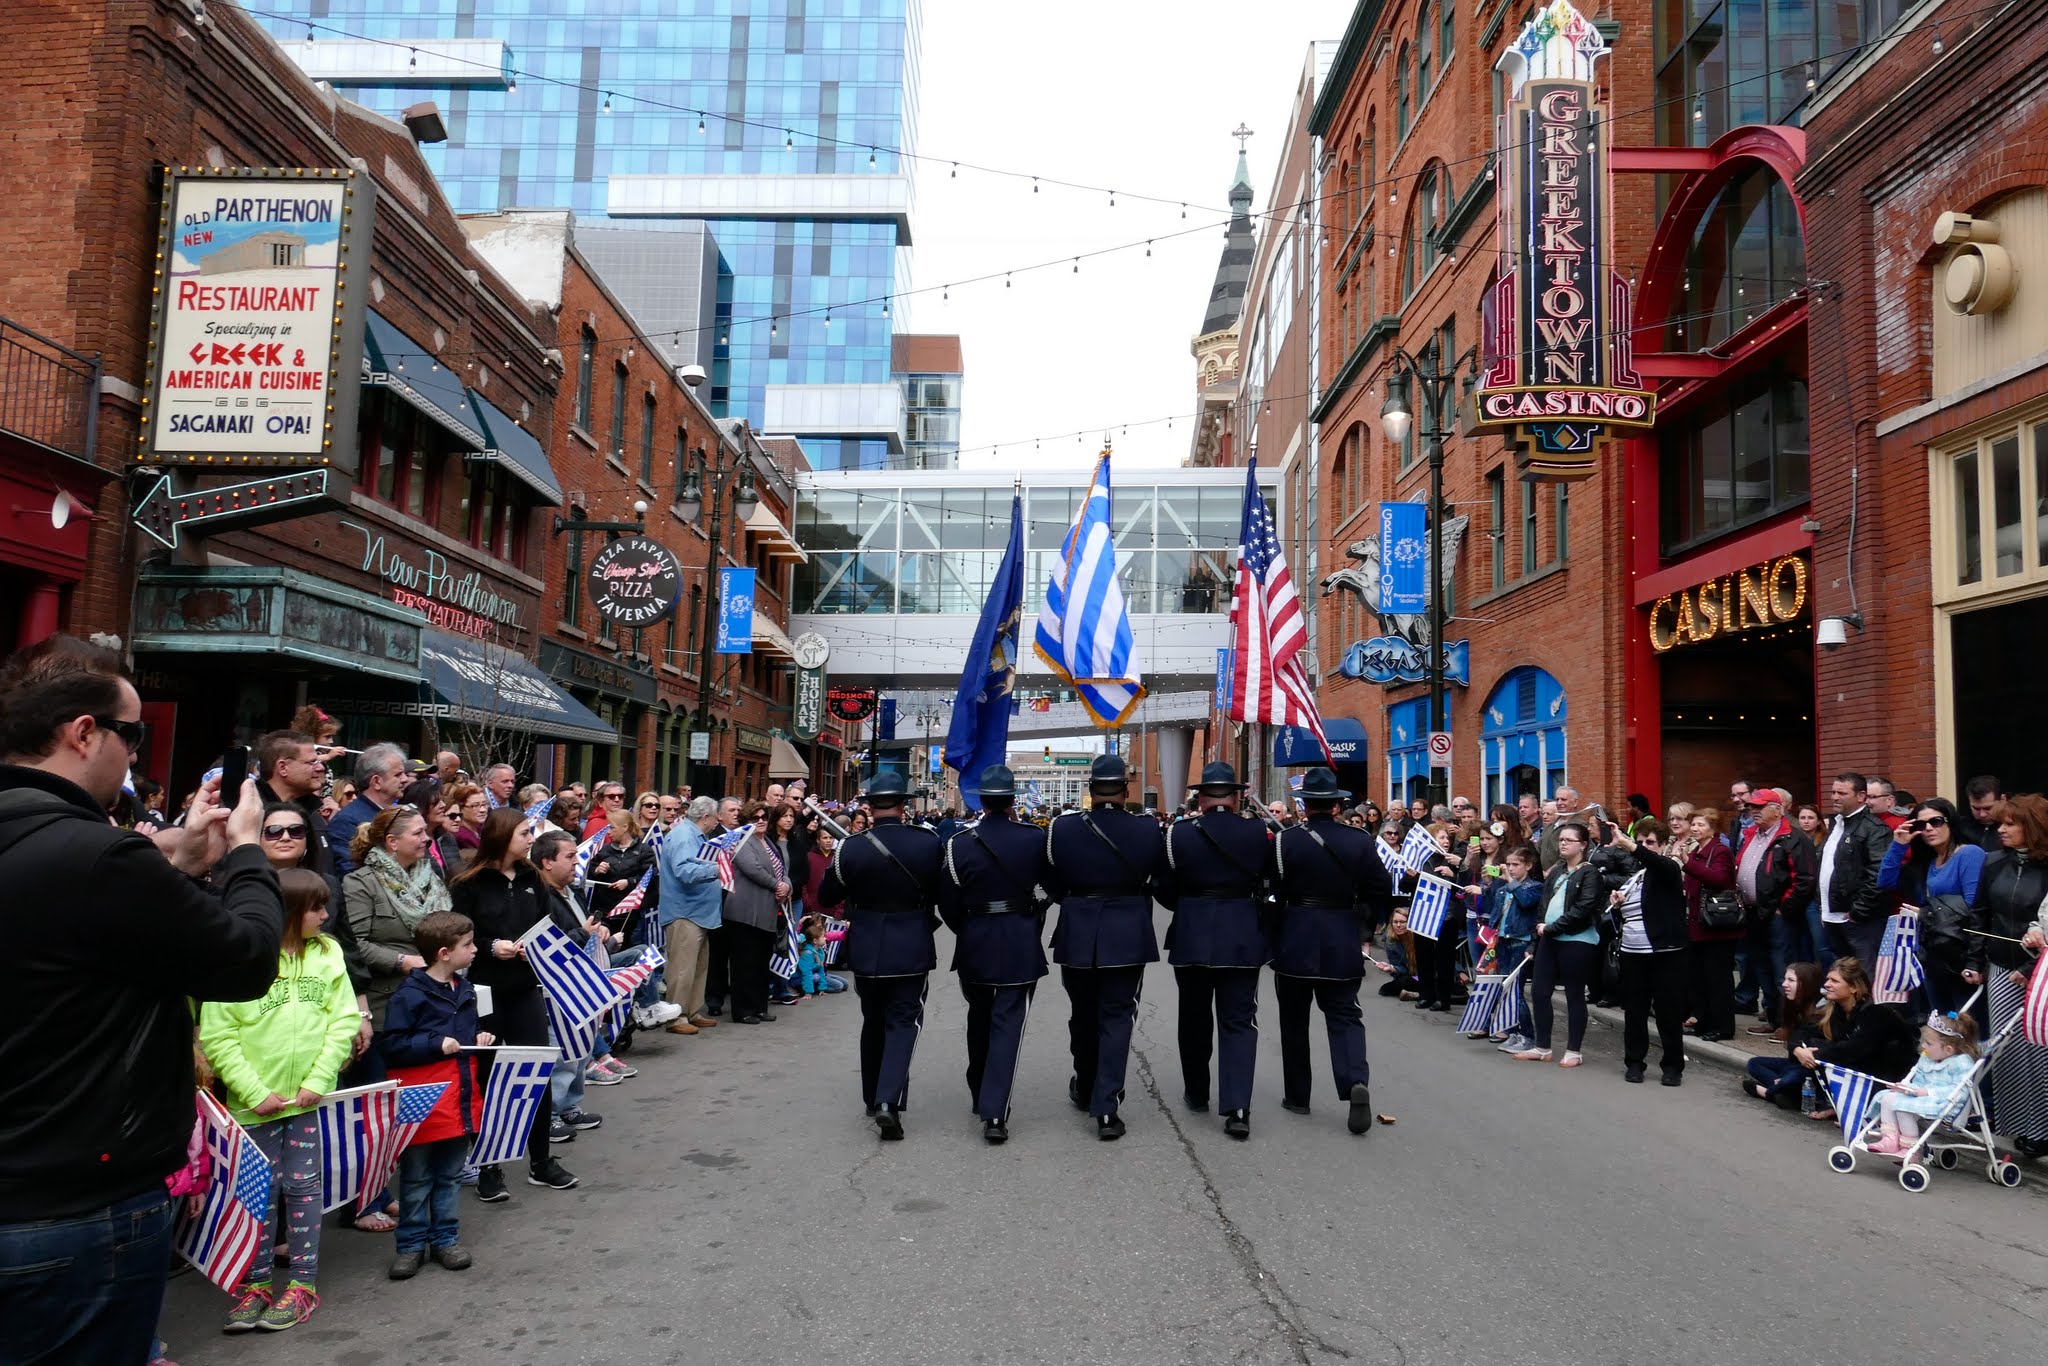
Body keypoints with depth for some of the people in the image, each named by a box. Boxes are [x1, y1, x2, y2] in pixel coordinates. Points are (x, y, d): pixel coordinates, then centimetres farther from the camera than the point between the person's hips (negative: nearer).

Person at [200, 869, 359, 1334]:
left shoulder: (326, 954, 1)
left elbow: (344, 1021, 1)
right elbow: (216, 1037, -9)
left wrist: (318, 1080, -9)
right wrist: (256, 1092, -14)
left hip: (312, 1097, 2)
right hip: (258, 1100, -2)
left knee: (303, 1187, 7)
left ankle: (303, 1284, 17)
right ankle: (257, 1283, 22)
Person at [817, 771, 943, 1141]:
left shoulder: (852, 848, -12)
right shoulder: (929, 844, -11)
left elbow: (825, 897, -1)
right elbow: (941, 893, 3)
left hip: (867, 949, 1)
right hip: (912, 948, -1)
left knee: (873, 1022, 18)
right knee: (902, 1022, 4)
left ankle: (872, 1098, 29)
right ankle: (888, 1100, -13)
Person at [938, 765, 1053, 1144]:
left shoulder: (959, 843, -8)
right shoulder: (1034, 839, -8)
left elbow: (948, 905, -4)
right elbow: (1048, 889, 1)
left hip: (974, 947, 2)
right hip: (1022, 947, -1)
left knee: (979, 1020, 21)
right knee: (1007, 1025, 0)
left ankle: (980, 1095, 36)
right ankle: (994, 1113, -8)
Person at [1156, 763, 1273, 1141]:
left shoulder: (1179, 834, -7)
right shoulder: (1259, 834, -4)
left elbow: (1165, 892, -1)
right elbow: (1270, 885, 5)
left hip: (1192, 938, 0)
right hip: (1242, 939, 0)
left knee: (1195, 1017, 17)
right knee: (1239, 1022, 3)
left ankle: (1197, 1093, 30)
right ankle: (1237, 1108, -8)